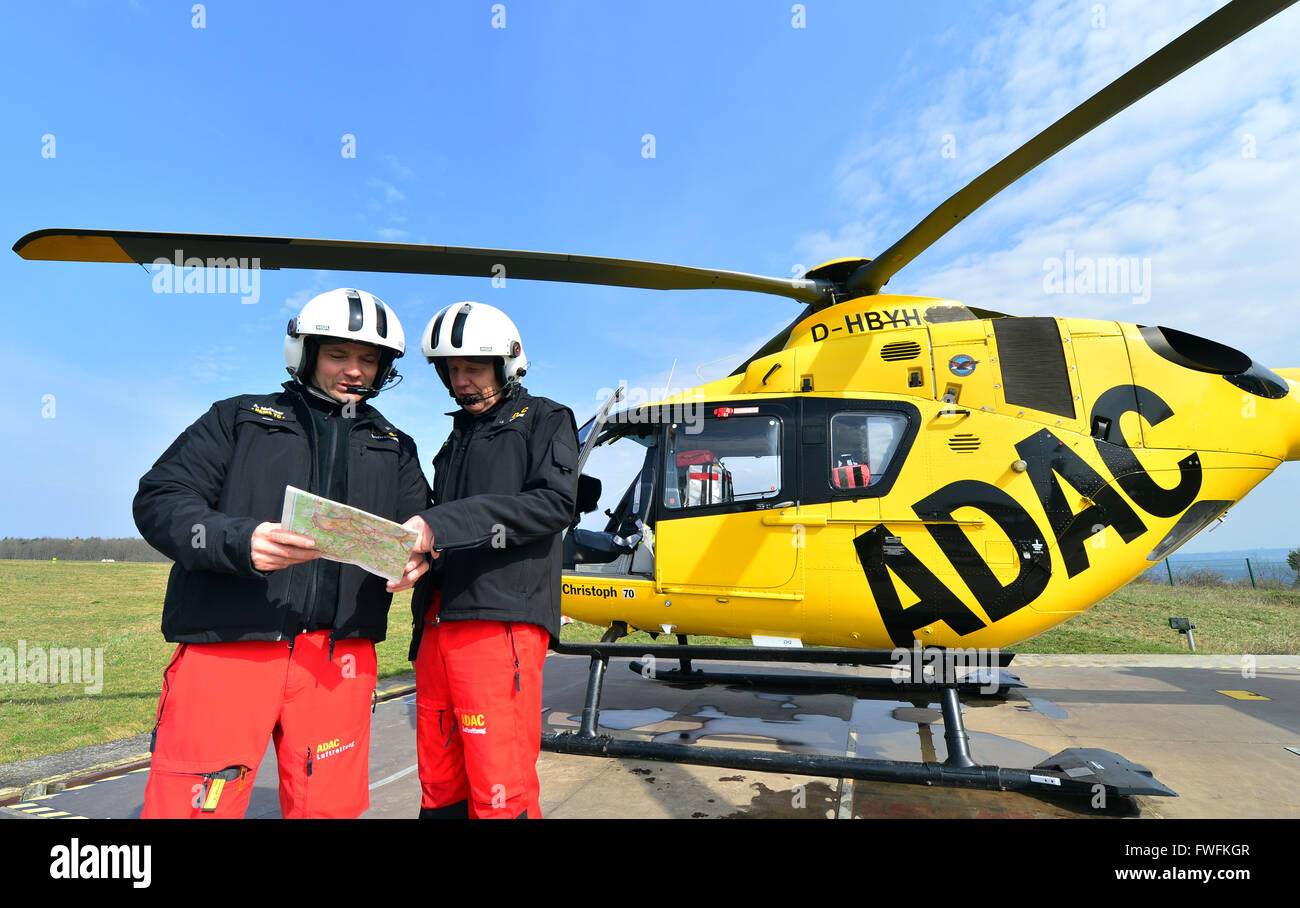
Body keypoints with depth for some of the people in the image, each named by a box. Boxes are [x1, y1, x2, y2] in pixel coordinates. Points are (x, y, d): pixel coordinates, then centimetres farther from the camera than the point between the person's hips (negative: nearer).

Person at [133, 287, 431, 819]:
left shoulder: (395, 448, 18)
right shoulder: (239, 418, 12)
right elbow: (159, 499, 2)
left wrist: (416, 560, -11)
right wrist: (239, 541, -18)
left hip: (339, 655, 2)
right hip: (225, 646, -2)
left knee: (329, 804, 9)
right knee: (192, 804, -2)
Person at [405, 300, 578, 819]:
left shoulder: (545, 421, 6)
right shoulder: (458, 438, 25)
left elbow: (554, 504, -12)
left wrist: (442, 525, -18)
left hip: (502, 624, -6)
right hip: (438, 626, 7)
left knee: (501, 791, -5)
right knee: (439, 786, 12)